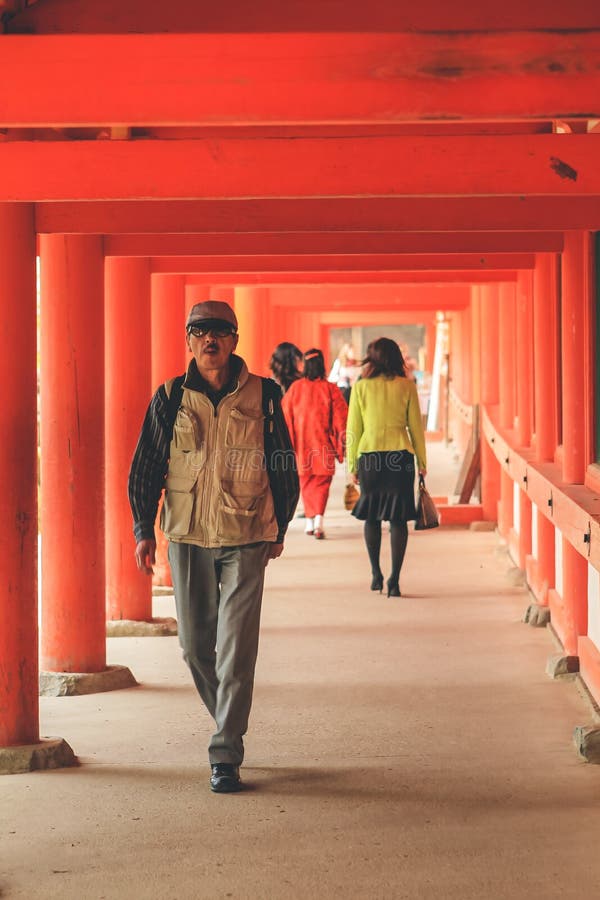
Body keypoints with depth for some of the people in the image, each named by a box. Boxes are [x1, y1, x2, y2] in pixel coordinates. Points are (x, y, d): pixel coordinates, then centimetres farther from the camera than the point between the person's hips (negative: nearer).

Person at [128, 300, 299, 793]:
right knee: (195, 644, 8)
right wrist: (143, 529, 1)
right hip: (187, 534, 2)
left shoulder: (263, 396, 0)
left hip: (246, 537, -2)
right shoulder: (170, 398, 3)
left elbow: (285, 467, 9)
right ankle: (228, 722, 32)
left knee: (236, 648, -7)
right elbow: (145, 466, 7)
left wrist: (279, 528, 12)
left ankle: (226, 755, -3)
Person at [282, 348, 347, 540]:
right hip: (324, 445, -2)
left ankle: (310, 520, 18)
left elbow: (286, 416, 3)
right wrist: (341, 447, 6)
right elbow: (340, 419, -3)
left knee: (306, 482, 16)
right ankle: (319, 518, -19)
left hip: (301, 444, 2)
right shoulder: (330, 389, -5)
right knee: (322, 481, 1)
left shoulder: (295, 388, -1)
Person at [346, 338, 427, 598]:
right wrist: (422, 462, 12)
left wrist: (352, 465, 9)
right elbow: (416, 427, 4)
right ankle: (394, 579, -3)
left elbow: (353, 429, 3)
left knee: (371, 516, 14)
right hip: (401, 455, 0)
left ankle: (376, 575, 16)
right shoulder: (407, 386, 2)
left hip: (369, 454, 0)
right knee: (398, 518, 2)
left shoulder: (361, 387, 1)